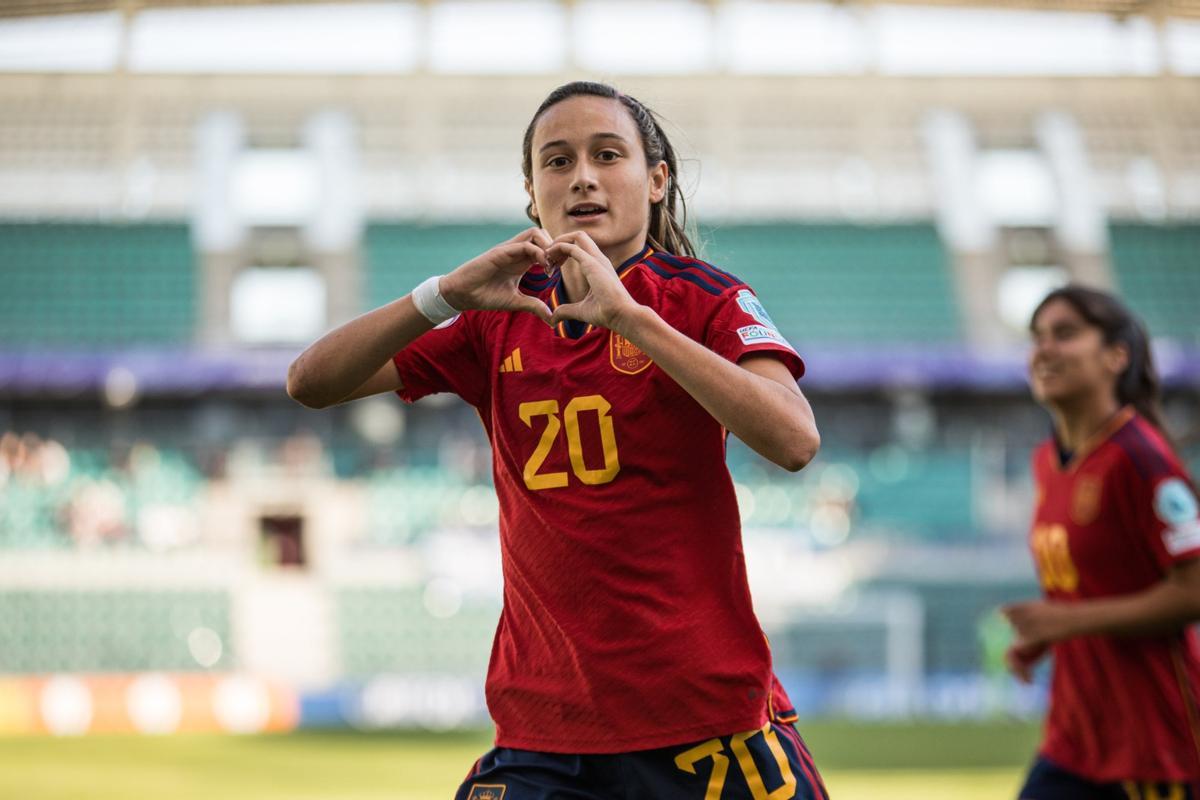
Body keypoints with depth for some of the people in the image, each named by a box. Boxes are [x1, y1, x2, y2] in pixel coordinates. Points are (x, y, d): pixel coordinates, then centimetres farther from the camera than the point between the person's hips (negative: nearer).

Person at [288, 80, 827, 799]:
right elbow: (312, 383, 3)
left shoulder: (704, 299, -2)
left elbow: (794, 440, -20)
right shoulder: (499, 320, 9)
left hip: (706, 718, -2)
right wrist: (446, 294, -12)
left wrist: (627, 314, -23)